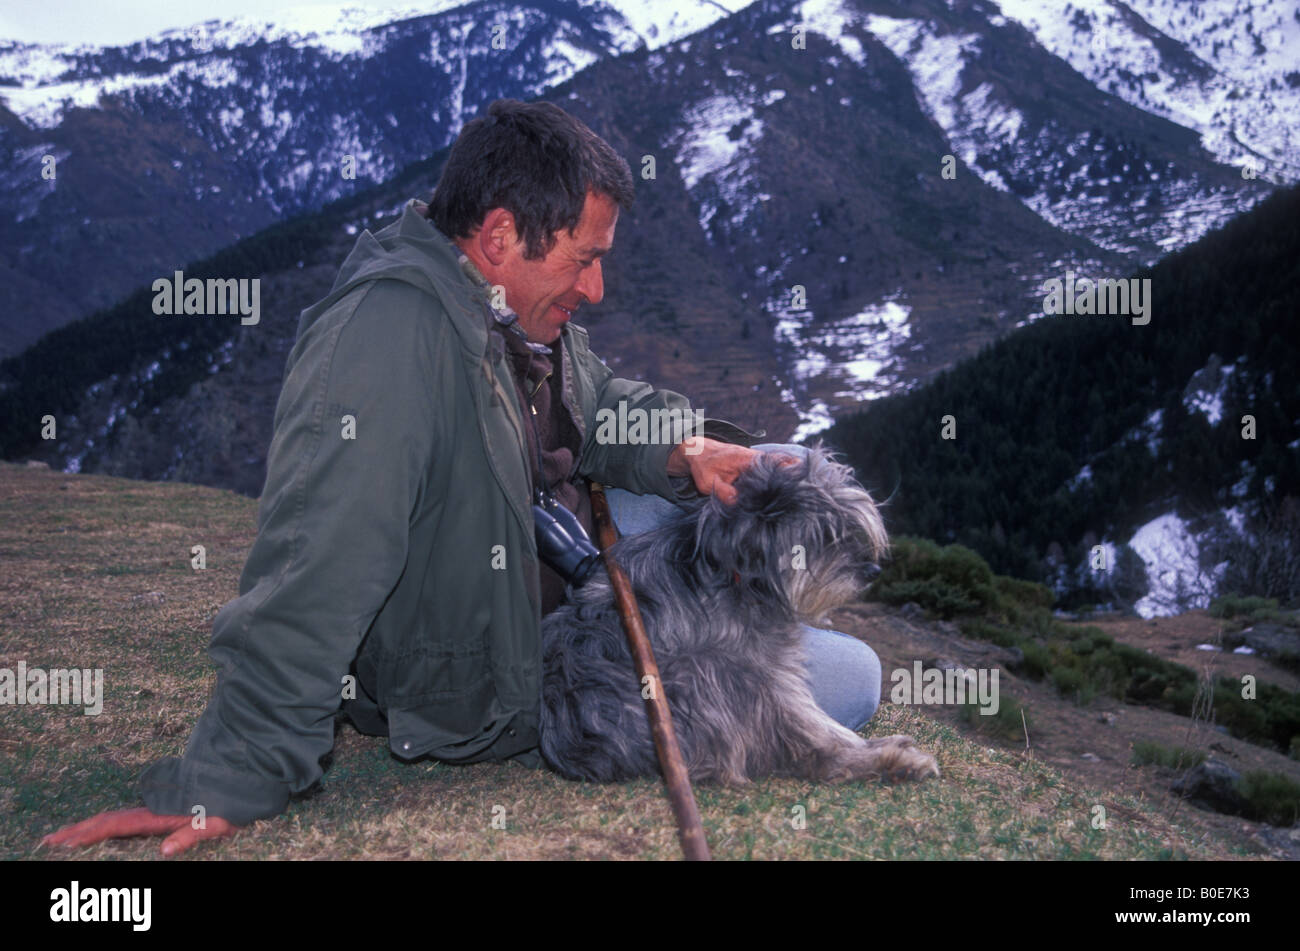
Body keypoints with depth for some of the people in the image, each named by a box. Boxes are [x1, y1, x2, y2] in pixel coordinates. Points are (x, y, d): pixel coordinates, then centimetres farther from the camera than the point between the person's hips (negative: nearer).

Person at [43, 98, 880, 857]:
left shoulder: (521, 308, -2)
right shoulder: (386, 331, -31)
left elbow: (604, 406, 15)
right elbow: (316, 572, -36)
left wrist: (683, 451, -7)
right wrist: (226, 787, -34)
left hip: (554, 569, 9)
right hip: (495, 693, -9)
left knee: (775, 474, 12)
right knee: (850, 681, -11)